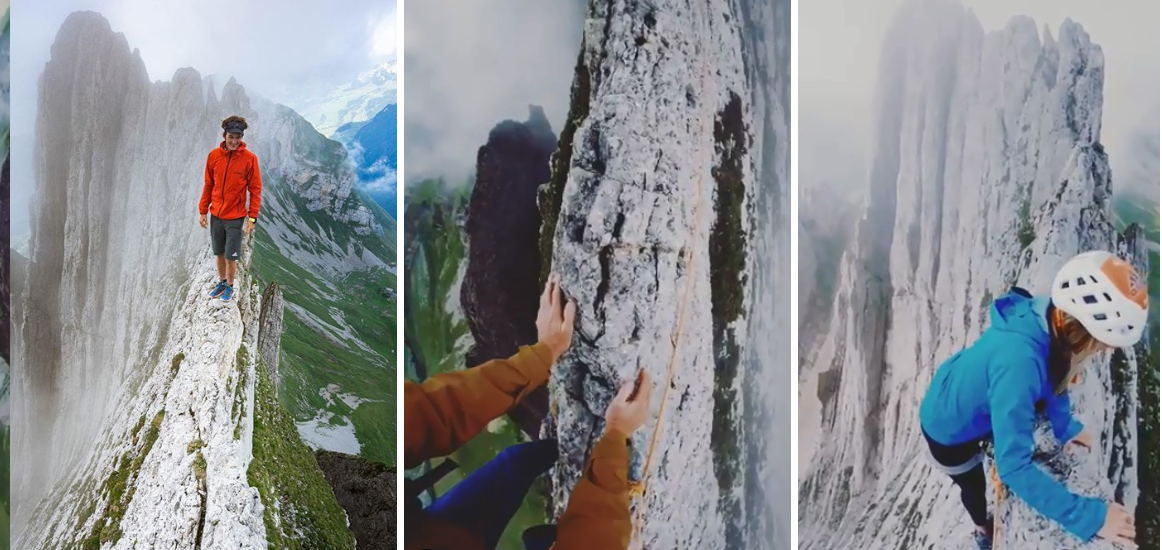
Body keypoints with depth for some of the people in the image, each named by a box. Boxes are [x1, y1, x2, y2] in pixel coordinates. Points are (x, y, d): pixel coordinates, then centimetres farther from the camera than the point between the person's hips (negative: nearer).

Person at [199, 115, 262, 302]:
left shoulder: (249, 158, -11)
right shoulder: (214, 155, -1)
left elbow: (255, 190, -8)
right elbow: (208, 185, 7)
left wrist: (252, 218, -10)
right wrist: (203, 211, 8)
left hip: (235, 217, -3)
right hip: (216, 215, 3)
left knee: (231, 256, 2)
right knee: (220, 253, 15)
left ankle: (230, 287, 23)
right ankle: (222, 282, 34)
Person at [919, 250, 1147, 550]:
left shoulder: (1048, 318, -25)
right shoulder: (1017, 361, -47)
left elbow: (1052, 376, -1)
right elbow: (1014, 466, -45)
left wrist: (1065, 424, -12)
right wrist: (1089, 516, -41)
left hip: (974, 406, 6)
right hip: (948, 430, -6)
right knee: (974, 485, 24)